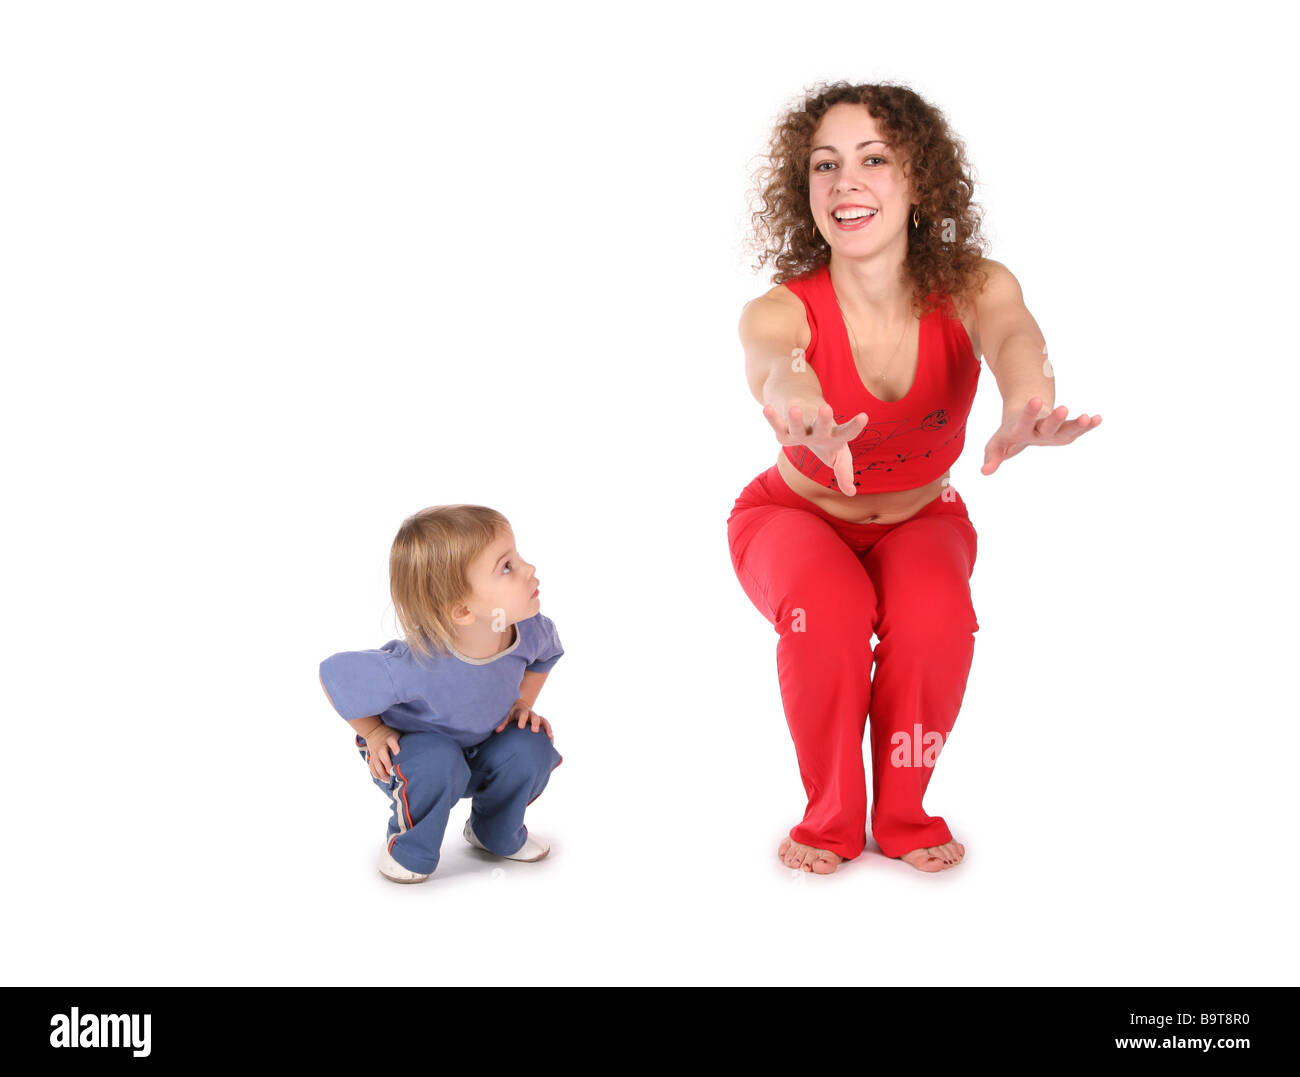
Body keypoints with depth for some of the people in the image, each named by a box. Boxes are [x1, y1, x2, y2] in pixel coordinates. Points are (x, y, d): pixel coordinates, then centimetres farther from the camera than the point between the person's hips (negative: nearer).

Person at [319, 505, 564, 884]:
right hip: (410, 744, -5)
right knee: (438, 765, -35)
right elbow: (334, 674, -25)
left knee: (531, 749, -20)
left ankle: (494, 833, 10)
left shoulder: (530, 630, -26)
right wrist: (374, 732, -16)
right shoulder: (416, 668, -42)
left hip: (480, 743, 5)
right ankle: (408, 849, -4)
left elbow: (545, 654, 3)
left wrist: (522, 702, -7)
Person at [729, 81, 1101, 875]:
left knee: (935, 619, -30)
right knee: (830, 613, -33)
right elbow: (771, 354, -53)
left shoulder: (971, 288, -23)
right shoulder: (782, 310, -29)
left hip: (919, 520, 2)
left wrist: (1027, 398, -73)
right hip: (796, 517, -1)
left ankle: (905, 816, -3)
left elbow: (1013, 335, -47)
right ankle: (831, 821, -8)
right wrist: (793, 392, -80)